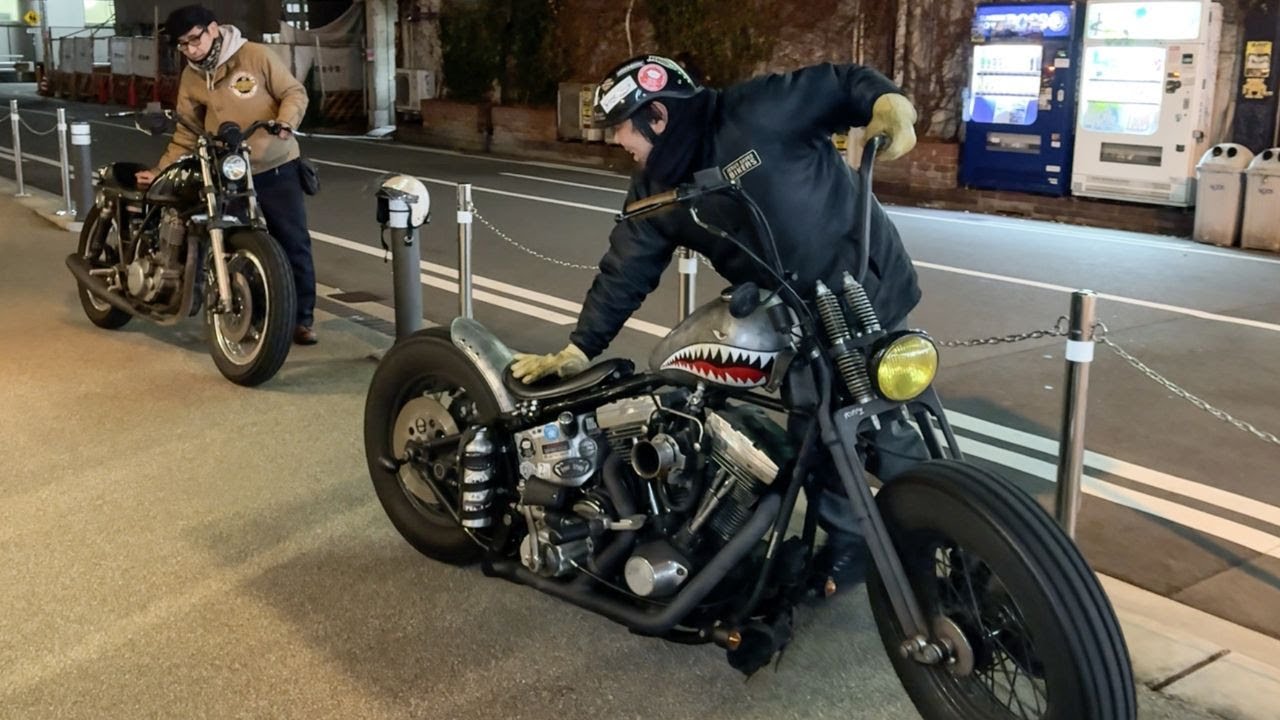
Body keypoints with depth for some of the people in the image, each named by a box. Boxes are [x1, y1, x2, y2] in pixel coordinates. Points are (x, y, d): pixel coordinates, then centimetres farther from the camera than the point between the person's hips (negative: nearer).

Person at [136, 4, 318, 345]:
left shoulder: (256, 55, -6)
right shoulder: (190, 78, 6)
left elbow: (294, 92, -4)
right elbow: (186, 135, 8)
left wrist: (285, 123, -23)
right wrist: (160, 171, -2)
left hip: (278, 168, -3)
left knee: (294, 244, 0)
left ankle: (302, 318, 10)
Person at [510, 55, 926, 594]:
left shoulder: (755, 112, -19)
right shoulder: (656, 191, 0)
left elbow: (838, 84, -13)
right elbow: (623, 272, 3)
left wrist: (887, 100, -33)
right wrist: (578, 350, 1)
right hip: (799, 322, 6)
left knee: (892, 431, 2)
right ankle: (846, 539, 33)